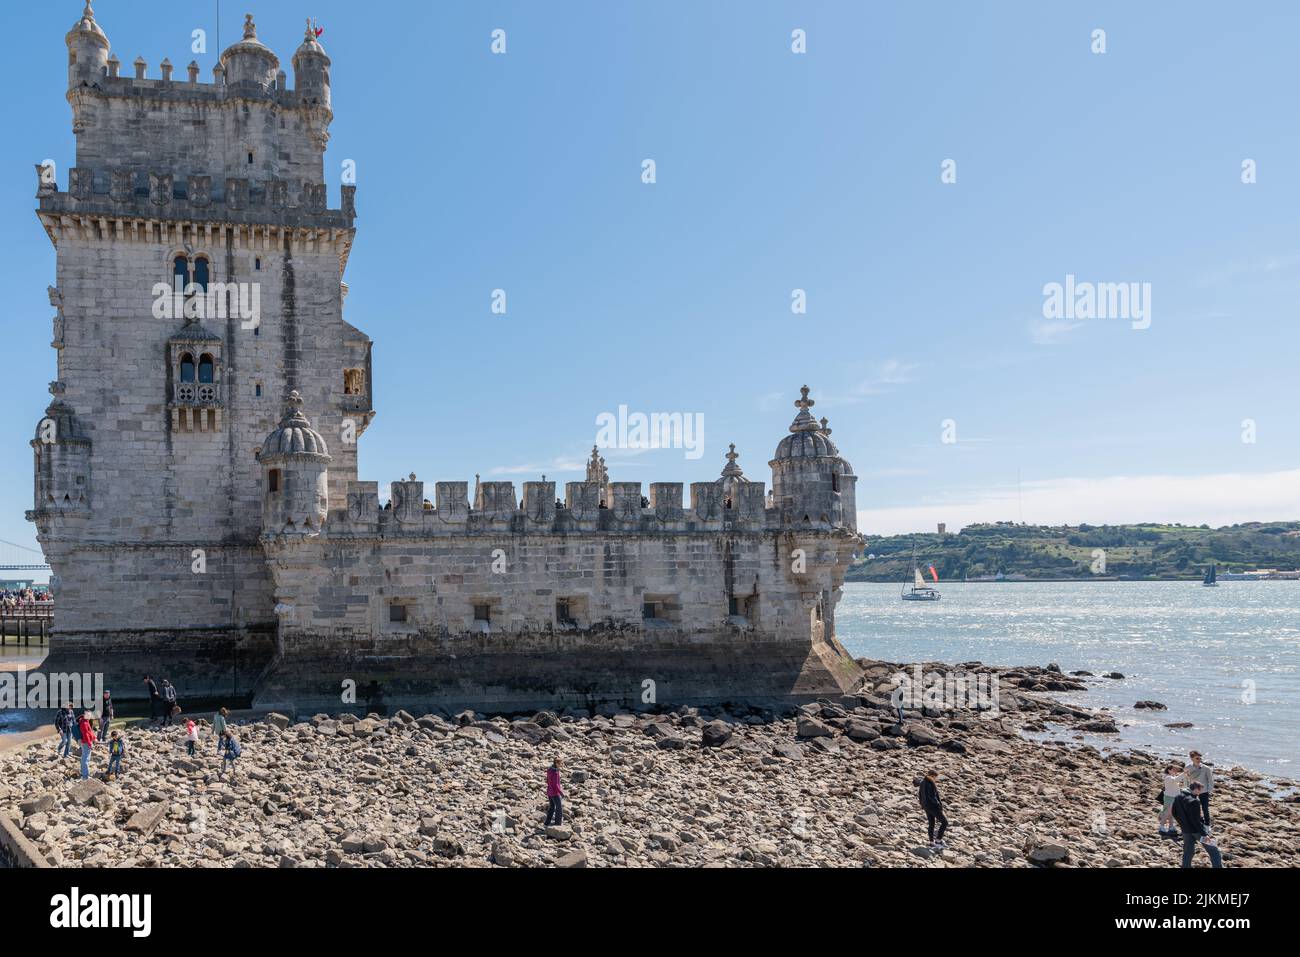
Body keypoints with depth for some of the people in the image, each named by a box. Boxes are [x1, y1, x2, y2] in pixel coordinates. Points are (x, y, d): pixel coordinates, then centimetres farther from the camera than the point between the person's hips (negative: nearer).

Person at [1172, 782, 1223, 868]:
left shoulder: (1178, 798, 0)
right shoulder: (1194, 801, -24)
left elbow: (1175, 814, 11)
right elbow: (1196, 820, -25)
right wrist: (1204, 834, -21)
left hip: (1186, 830, 7)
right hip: (1197, 829, -7)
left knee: (1188, 852, 17)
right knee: (1213, 851, 6)